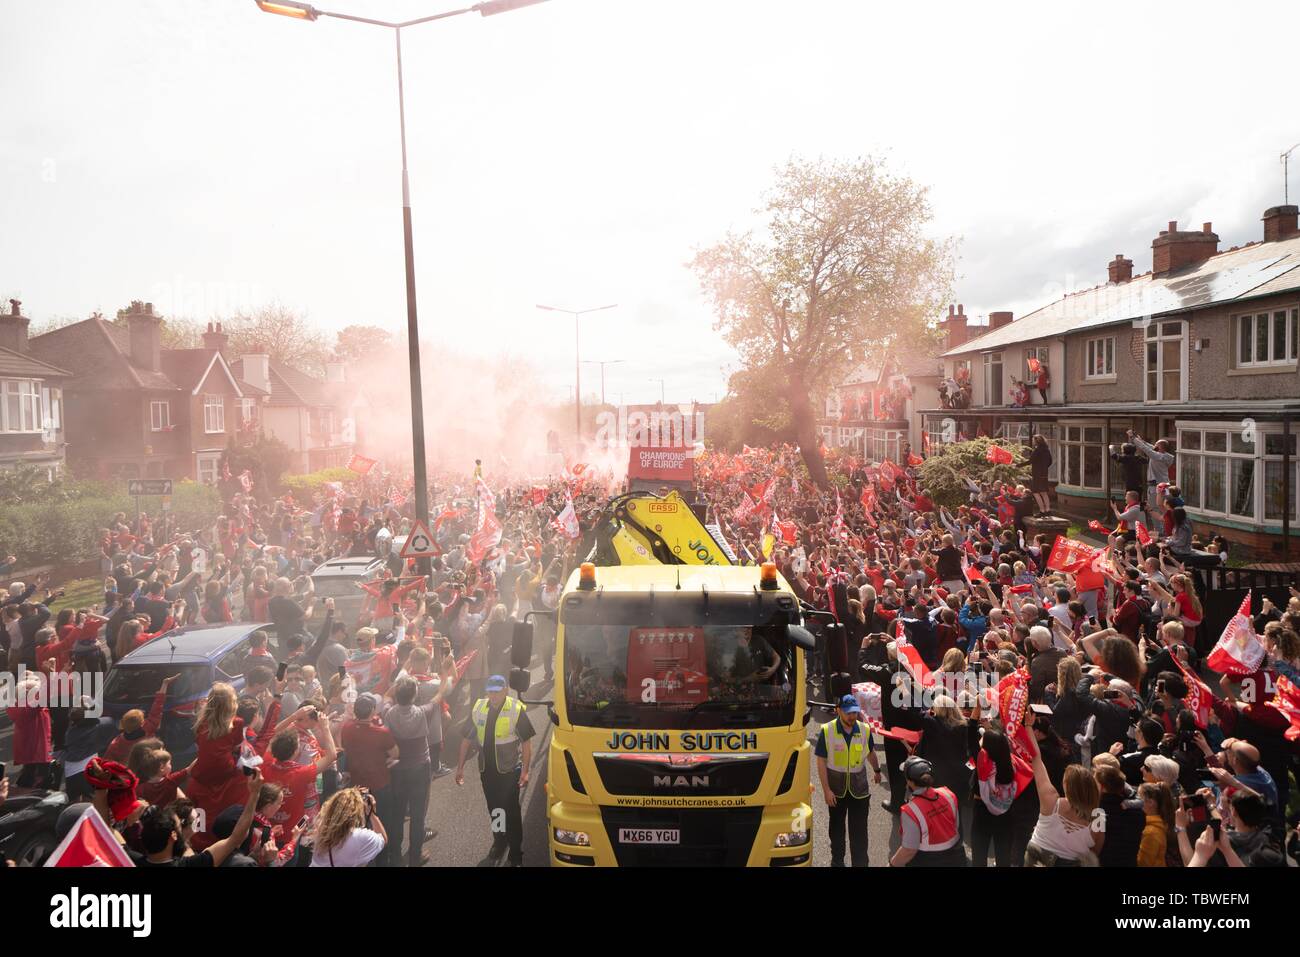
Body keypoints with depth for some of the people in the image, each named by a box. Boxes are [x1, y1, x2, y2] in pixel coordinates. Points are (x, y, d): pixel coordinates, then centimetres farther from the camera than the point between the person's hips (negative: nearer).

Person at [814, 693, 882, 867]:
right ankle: (837, 861, 37)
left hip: (859, 789, 0)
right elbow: (821, 762, -11)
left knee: (859, 830, -1)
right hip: (836, 789, 0)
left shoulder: (865, 730, -9)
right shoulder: (827, 731, -17)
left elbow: (870, 753, 12)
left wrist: (876, 770, 27)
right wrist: (826, 789, -13)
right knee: (836, 827, 18)